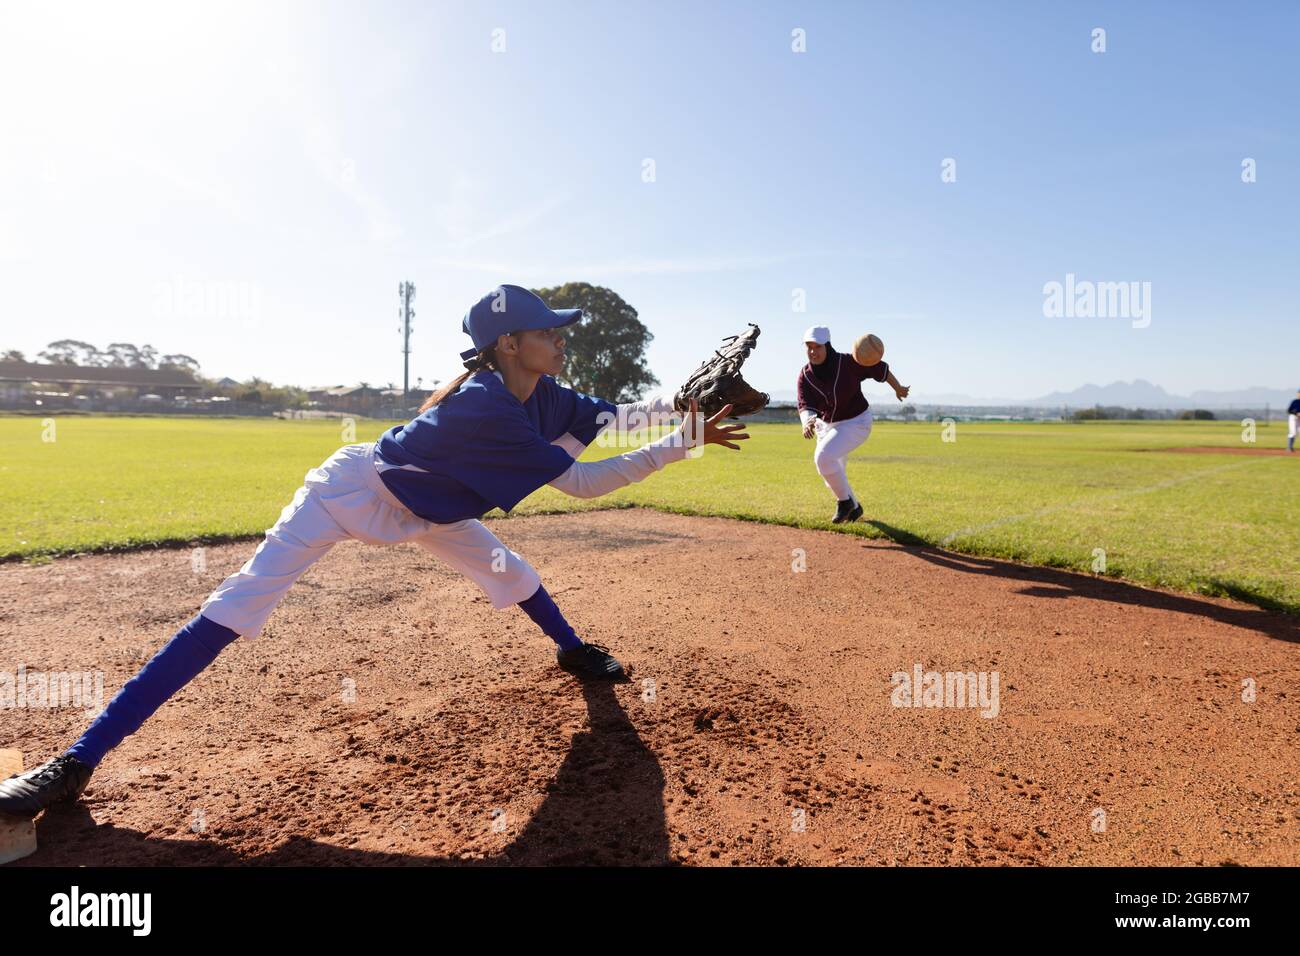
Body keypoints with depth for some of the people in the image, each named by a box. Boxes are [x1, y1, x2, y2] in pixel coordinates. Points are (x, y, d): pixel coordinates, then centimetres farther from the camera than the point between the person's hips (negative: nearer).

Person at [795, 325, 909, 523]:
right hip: (826, 425, 6)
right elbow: (805, 406, -26)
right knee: (833, 475, 16)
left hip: (856, 423, -6)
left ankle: (844, 500, -6)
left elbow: (879, 368, -8)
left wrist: (898, 388, 8)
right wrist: (807, 422, -50)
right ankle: (854, 508, 43)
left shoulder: (848, 363, -23)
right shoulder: (805, 375, -14)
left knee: (823, 457, -28)